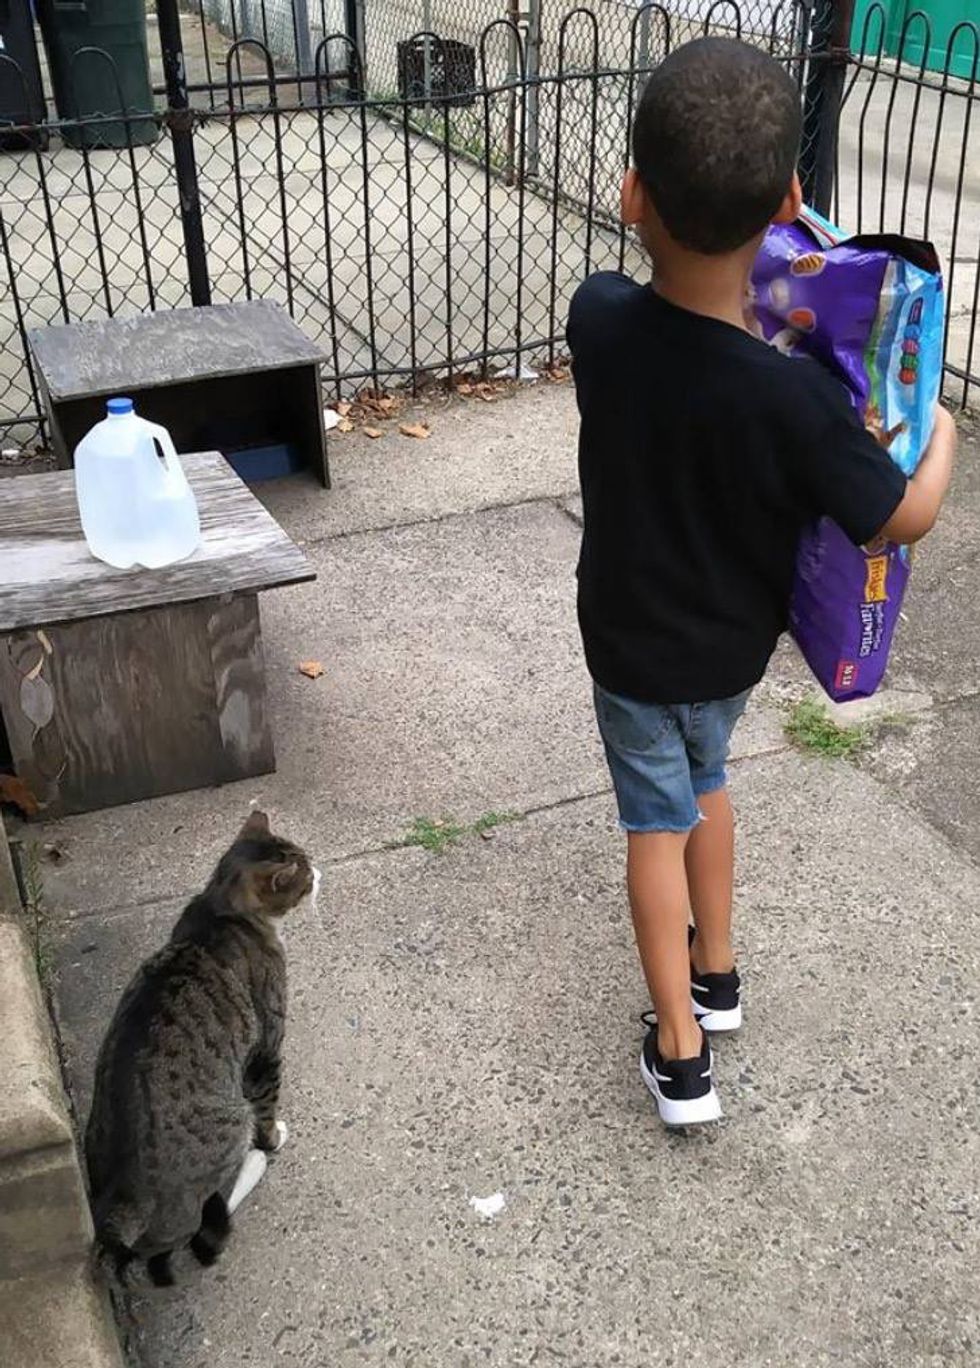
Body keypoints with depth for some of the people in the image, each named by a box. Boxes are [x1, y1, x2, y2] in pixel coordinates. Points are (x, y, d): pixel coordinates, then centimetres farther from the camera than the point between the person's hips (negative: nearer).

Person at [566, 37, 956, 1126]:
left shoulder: (597, 318, -24)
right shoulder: (795, 399, -32)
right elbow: (903, 516, -17)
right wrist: (941, 434, 1)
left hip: (633, 647, 0)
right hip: (734, 648, 0)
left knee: (658, 821, 17)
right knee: (703, 780, 28)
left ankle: (680, 1057, 22)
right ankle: (715, 970, 46)